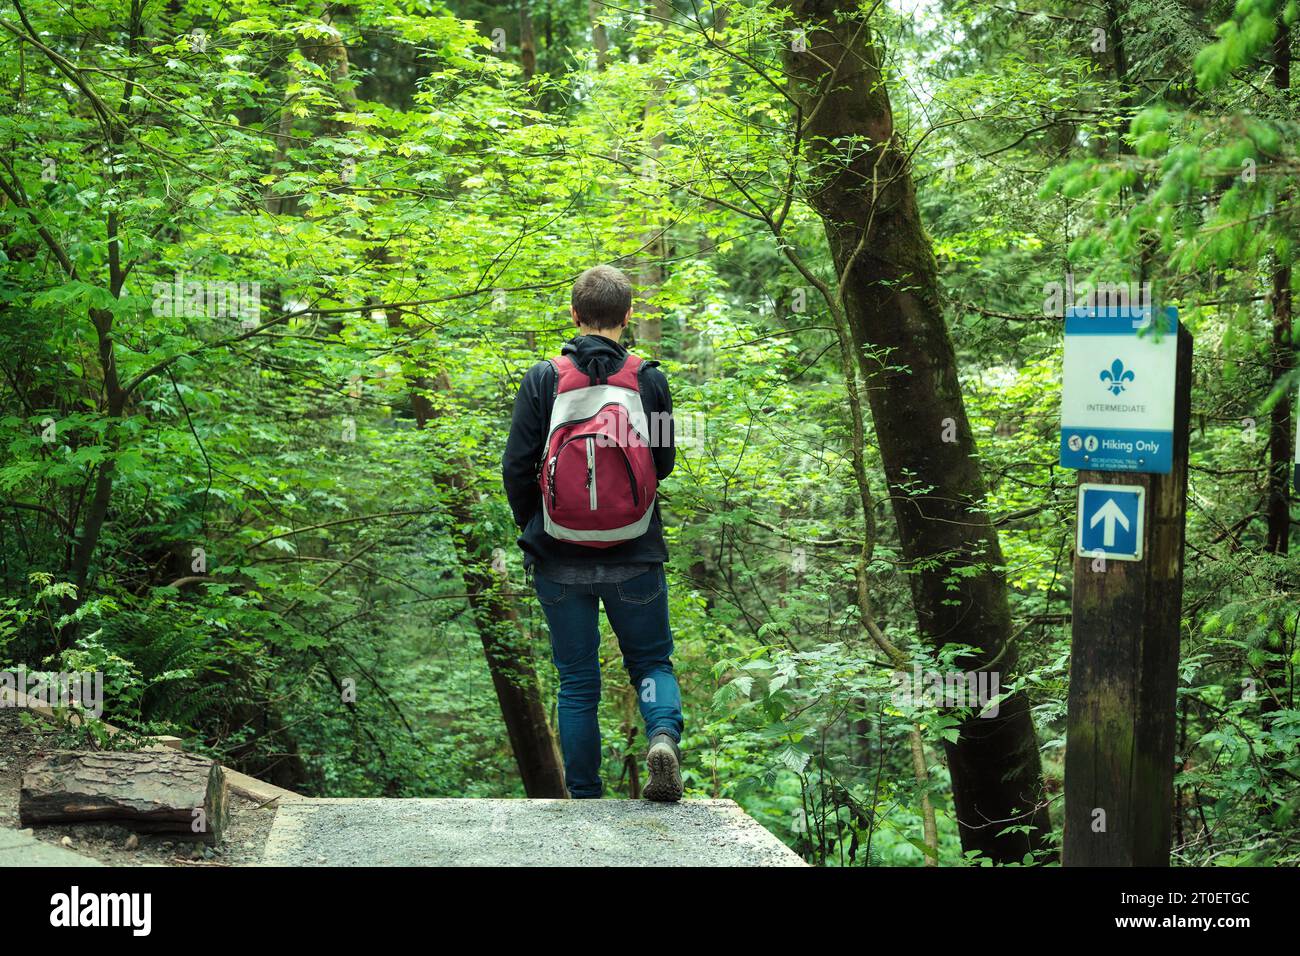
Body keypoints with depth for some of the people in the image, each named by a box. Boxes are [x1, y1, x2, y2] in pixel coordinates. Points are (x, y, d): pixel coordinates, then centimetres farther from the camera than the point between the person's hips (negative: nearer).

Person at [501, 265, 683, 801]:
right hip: (635, 560, 0)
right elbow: (663, 464, 4)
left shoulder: (543, 380, -6)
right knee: (651, 661, 18)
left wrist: (530, 525, 12)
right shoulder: (649, 380, -4)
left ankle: (584, 798, 15)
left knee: (577, 681, 12)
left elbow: (516, 466, -5)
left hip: (560, 560, 0)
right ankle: (663, 736, -11)